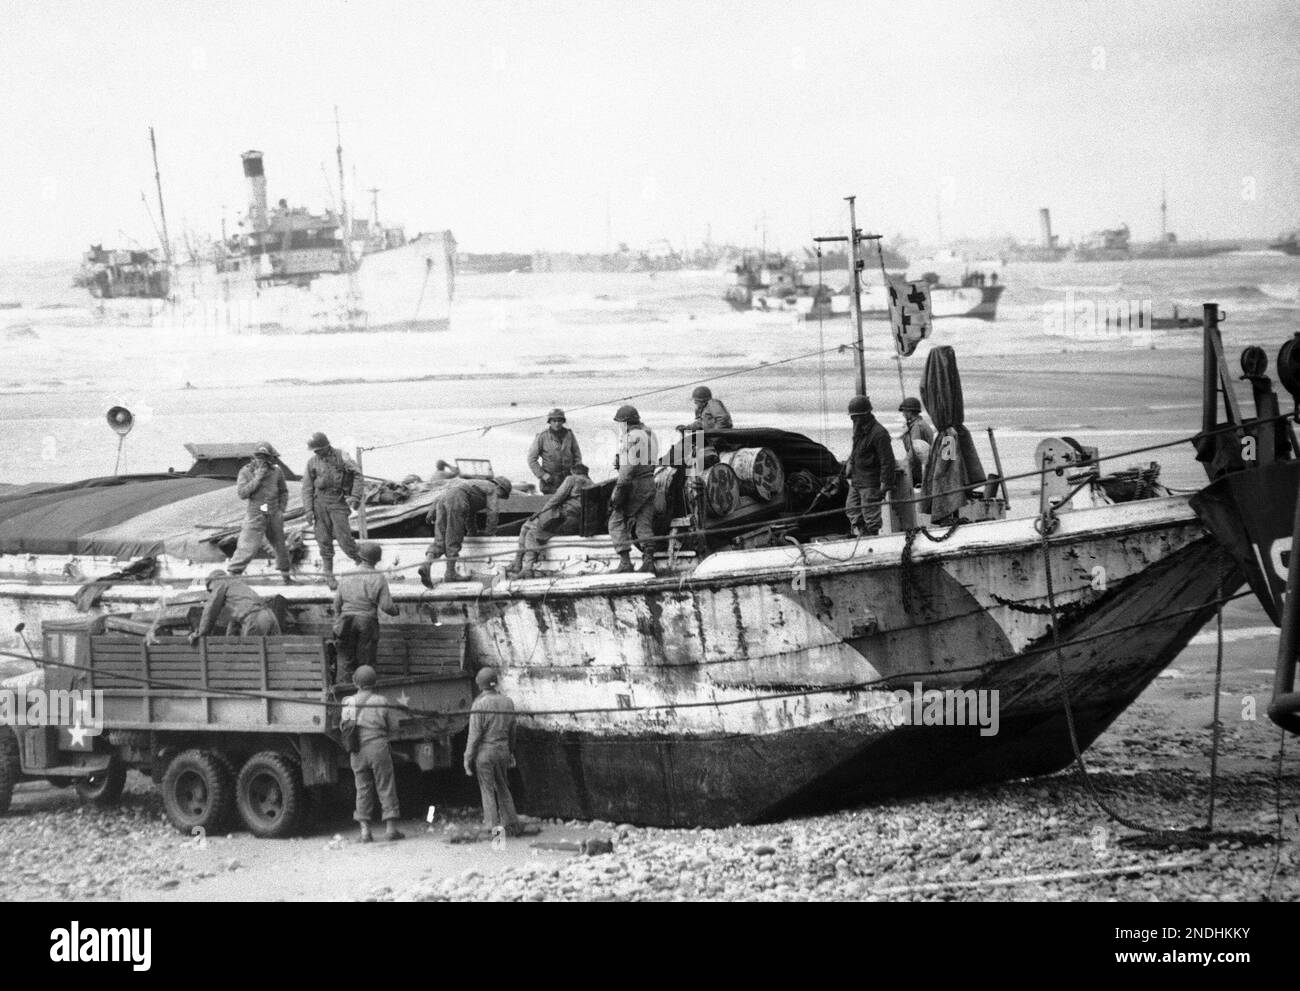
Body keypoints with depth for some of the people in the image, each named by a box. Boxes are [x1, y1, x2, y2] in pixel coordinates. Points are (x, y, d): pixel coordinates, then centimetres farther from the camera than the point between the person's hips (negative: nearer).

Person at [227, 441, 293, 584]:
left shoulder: (276, 471, 0)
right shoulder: (246, 472, -8)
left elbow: (283, 491, 13)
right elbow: (242, 493, -17)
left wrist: (281, 509, 3)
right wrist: (257, 478, -21)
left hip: (274, 515, 4)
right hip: (255, 514, -4)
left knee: (280, 545, 13)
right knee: (248, 547, -12)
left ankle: (285, 575, 30)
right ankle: (233, 574, -6)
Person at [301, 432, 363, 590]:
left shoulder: (341, 457, 0)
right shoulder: (312, 462, 7)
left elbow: (358, 477, -2)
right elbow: (307, 488, 7)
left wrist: (355, 497, -14)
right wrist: (308, 510, -2)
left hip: (338, 502, -2)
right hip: (319, 502, 2)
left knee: (344, 539, -9)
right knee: (324, 541, 0)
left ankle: (360, 561, 15)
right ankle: (329, 576, 7)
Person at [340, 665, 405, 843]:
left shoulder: (348, 703, -2)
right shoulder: (382, 702, -7)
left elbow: (343, 727, 4)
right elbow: (393, 727, -1)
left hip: (357, 752, 2)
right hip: (378, 747, -2)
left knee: (363, 789, 10)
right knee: (386, 788, 6)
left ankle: (365, 830, 6)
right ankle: (390, 827, 5)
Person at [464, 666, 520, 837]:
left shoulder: (479, 705, -15)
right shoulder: (507, 702, 3)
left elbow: (474, 735, -14)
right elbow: (512, 731, 12)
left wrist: (468, 759, -7)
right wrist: (510, 752, 23)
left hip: (484, 752, -5)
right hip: (503, 750, 5)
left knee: (488, 791, 3)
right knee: (503, 789, 17)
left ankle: (494, 828, 3)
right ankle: (512, 825, 19)